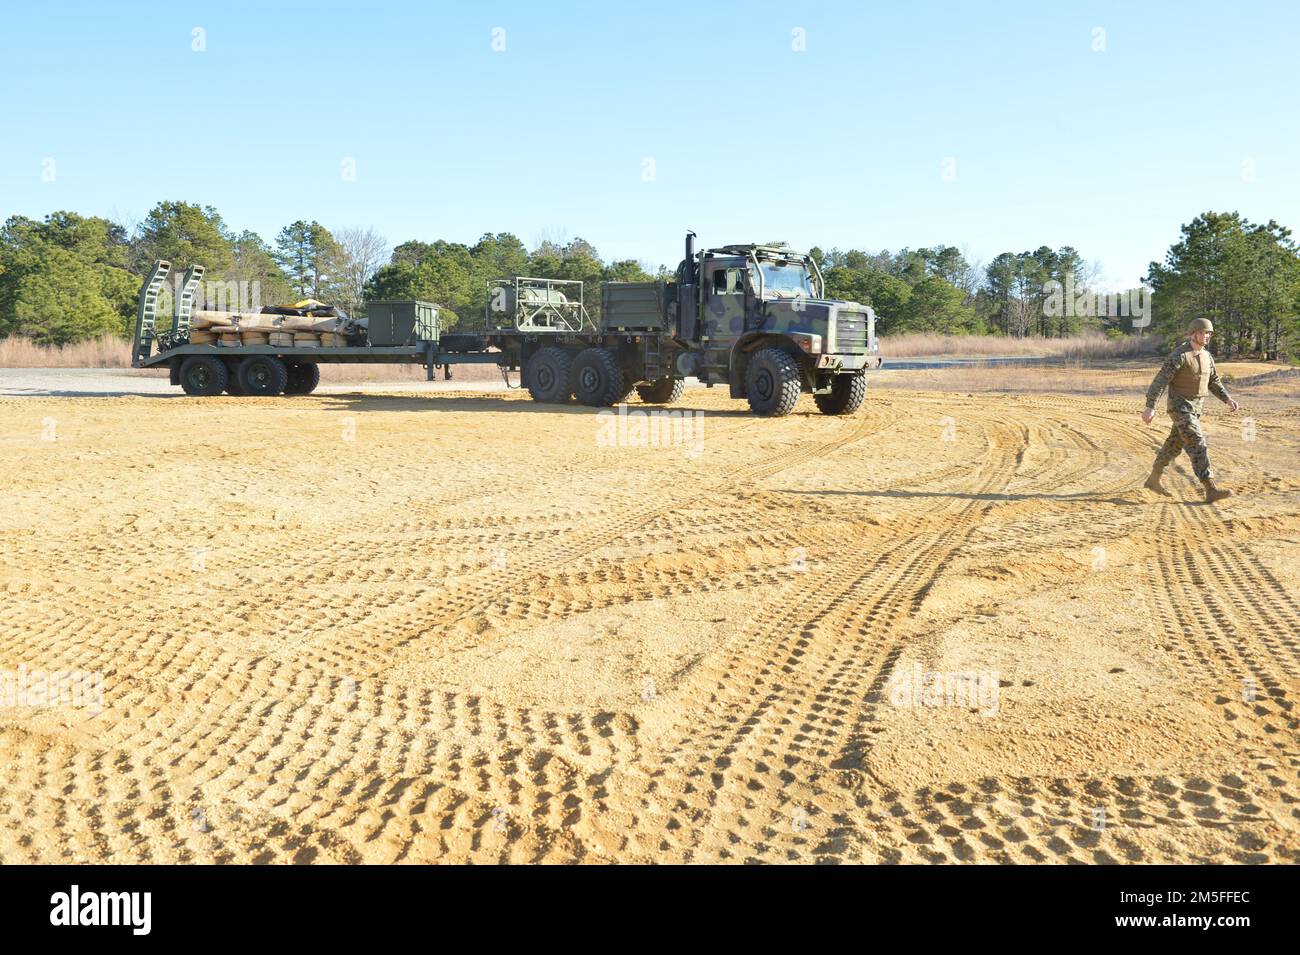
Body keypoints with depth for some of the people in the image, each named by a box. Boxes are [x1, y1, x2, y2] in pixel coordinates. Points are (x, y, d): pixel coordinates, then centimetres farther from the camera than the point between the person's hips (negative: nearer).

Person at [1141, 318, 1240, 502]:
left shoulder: (1206, 356, 9)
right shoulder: (1179, 355, -18)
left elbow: (1213, 382, 18)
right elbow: (1160, 380, -22)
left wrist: (1228, 400, 4)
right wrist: (1150, 407, -27)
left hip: (1195, 408, 9)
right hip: (1180, 407, -9)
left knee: (1174, 445, 16)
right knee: (1198, 446, -14)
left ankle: (1153, 479, 30)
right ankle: (1211, 490, -17)